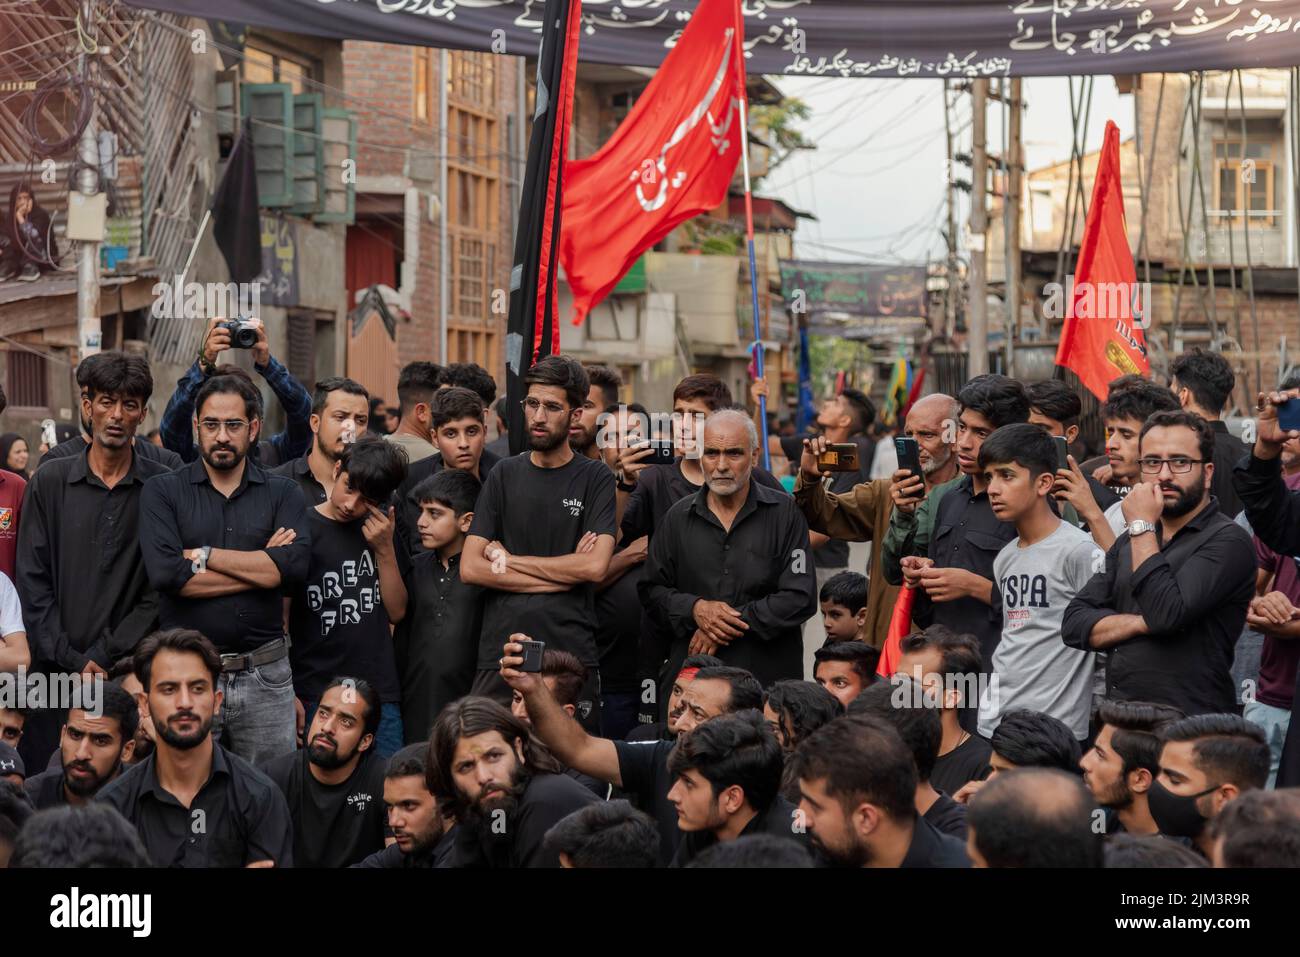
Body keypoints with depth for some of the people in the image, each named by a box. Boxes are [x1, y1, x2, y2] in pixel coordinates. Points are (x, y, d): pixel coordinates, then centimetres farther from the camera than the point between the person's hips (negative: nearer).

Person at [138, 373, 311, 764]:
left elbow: (295, 566, -11)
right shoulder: (162, 492, 3)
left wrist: (203, 555, -10)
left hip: (266, 675, 1)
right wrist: (261, 565, -8)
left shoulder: (282, 493, 7)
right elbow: (166, 573, -13)